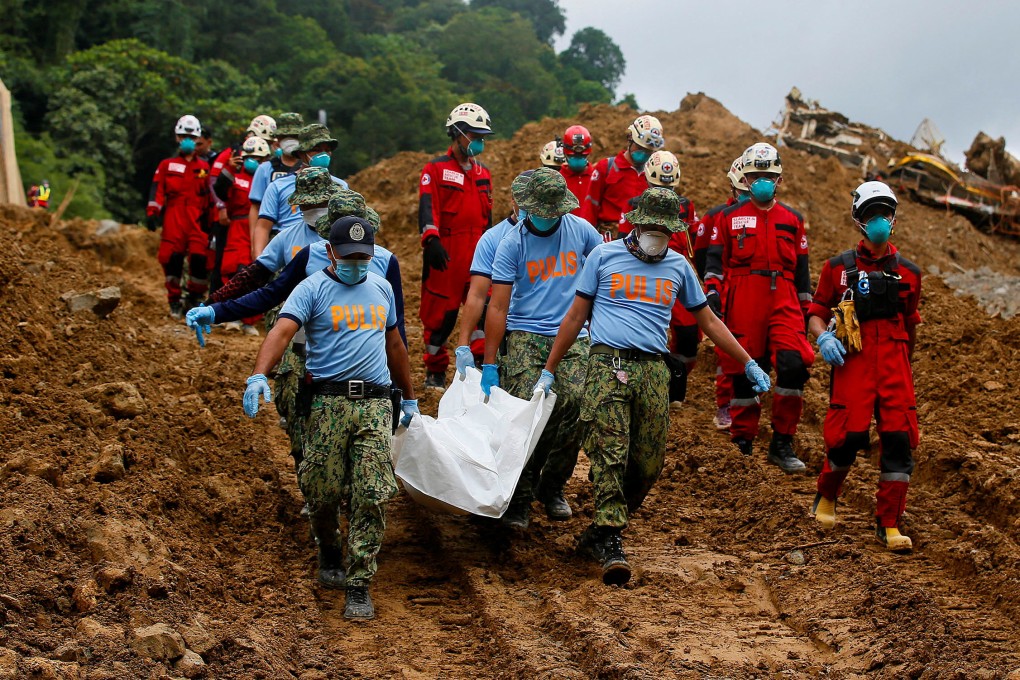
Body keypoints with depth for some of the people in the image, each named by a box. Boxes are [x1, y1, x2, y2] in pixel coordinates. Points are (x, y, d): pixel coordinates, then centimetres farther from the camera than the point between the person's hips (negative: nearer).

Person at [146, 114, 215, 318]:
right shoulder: (167, 165, 12)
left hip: (197, 219, 0)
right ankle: (174, 301, 6)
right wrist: (151, 212, -6)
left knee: (199, 258, -11)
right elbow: (157, 190, 6)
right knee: (172, 258, -5)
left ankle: (194, 298, 6)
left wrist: (209, 218, 7)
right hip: (174, 217, 0)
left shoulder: (204, 168, 14)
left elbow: (210, 194, 14)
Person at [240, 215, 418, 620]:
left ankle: (359, 585, -1)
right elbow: (282, 331, -16)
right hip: (329, 402, -3)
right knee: (323, 491, 0)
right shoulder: (312, 289, 0)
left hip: (376, 404, 3)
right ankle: (329, 553, 31)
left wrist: (410, 397, 32)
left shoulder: (381, 288, 17)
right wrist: (259, 375, -33)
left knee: (372, 495, -6)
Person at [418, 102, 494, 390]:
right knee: (441, 313, 0)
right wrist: (431, 239, -28)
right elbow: (428, 208, -13)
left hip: (477, 253, 5)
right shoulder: (435, 169, -1)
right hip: (445, 253, -5)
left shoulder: (483, 174, 19)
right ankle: (435, 372, 11)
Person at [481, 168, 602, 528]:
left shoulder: (580, 230, 3)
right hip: (526, 336, -2)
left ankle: (552, 487, 12)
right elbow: (498, 305, -6)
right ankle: (519, 499, -4)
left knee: (573, 409, -9)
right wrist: (489, 364, -9)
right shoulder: (513, 242, -4)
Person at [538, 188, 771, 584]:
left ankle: (599, 532, 13)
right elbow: (576, 317, 12)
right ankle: (610, 543, -16)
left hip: (653, 371, 3)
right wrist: (549, 371, 10)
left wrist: (749, 365, 20)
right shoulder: (604, 256, 8)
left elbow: (708, 321, 23)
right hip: (608, 364, -3)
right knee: (609, 454, -15)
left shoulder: (678, 267, 16)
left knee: (648, 464, -1)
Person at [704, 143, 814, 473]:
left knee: (793, 365, -15)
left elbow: (801, 268, 19)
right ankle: (742, 444, 14)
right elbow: (715, 257, 4)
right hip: (741, 303, -1)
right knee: (743, 372, 1)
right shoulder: (730, 217, 9)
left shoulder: (792, 220, 16)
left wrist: (806, 309, 15)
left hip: (783, 302, 1)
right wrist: (712, 291, -12)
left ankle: (782, 444, -6)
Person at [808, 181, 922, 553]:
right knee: (848, 435, -10)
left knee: (899, 439, -7)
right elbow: (816, 310, 10)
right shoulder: (839, 267, 6)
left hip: (894, 362, 2)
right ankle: (826, 498, 21)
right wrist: (823, 336, -10)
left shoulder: (908, 272, 12)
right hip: (852, 361, -2)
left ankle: (889, 524, 2)